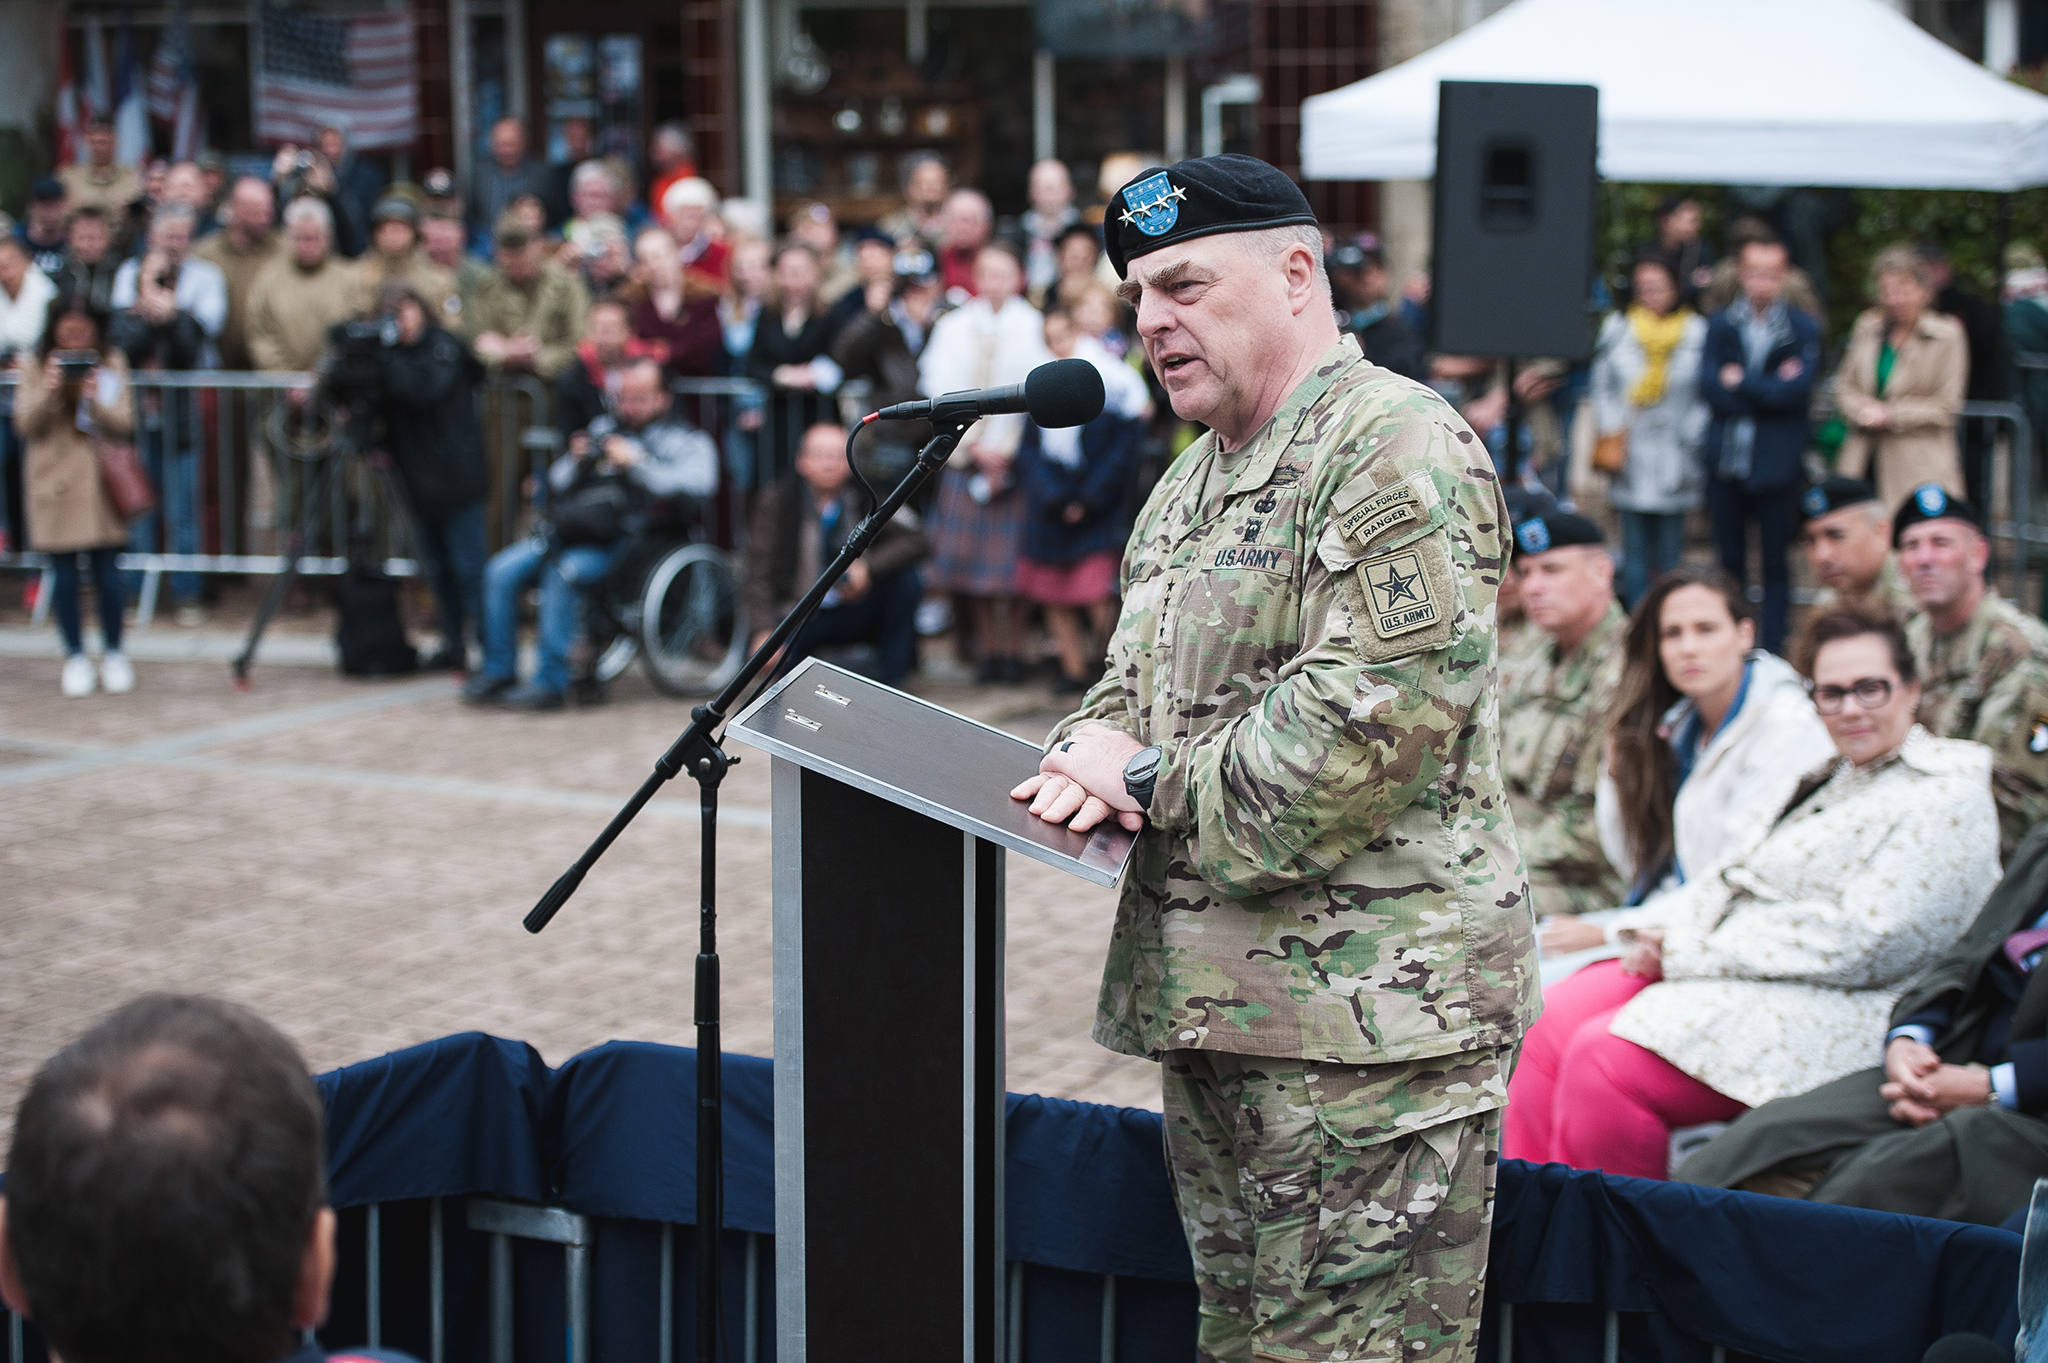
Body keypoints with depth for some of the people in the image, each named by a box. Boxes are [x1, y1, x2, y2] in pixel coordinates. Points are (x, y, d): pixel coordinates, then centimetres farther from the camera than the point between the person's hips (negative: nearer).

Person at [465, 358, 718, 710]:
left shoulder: (686, 440, 7)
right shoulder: (604, 426, 23)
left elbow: (695, 485, -16)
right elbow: (558, 485, 23)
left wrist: (635, 464, -16)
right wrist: (576, 461, 1)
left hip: (628, 541, -6)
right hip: (574, 531, 6)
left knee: (563, 573, -33)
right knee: (502, 570, -12)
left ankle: (550, 680, -27)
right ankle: (498, 671, -3)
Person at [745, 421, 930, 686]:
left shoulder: (864, 495, -5)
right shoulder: (776, 500, -10)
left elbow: (913, 540, -12)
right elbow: (760, 571, -14)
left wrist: (868, 569, -28)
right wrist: (765, 632, -27)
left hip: (854, 611, 2)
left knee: (907, 580, -23)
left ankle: (889, 681, -13)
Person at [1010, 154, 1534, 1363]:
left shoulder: (1398, 453, -12)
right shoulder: (1195, 479, 19)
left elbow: (1379, 710, -21)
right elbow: (1138, 676, 25)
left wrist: (1158, 786, -14)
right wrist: (1094, 752, 1)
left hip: (1367, 1013, -10)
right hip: (1210, 996, 10)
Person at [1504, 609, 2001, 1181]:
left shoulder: (1948, 797, -8)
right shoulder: (1834, 778, 20)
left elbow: (1866, 942, -18)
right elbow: (1736, 878, 20)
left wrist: (1692, 950, -15)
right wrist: (1673, 931, -5)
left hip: (1825, 1013, -9)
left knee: (1606, 1056, -26)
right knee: (1547, 1024, -9)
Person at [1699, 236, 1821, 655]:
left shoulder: (1804, 329, 0)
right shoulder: (1720, 324, 7)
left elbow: (1797, 391, -14)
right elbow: (1709, 386, -6)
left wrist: (1741, 381, -9)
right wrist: (1769, 389, -13)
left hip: (1777, 462, -2)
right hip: (1726, 460, 3)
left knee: (1776, 563, 2)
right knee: (1728, 559, 11)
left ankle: (1771, 649, 8)